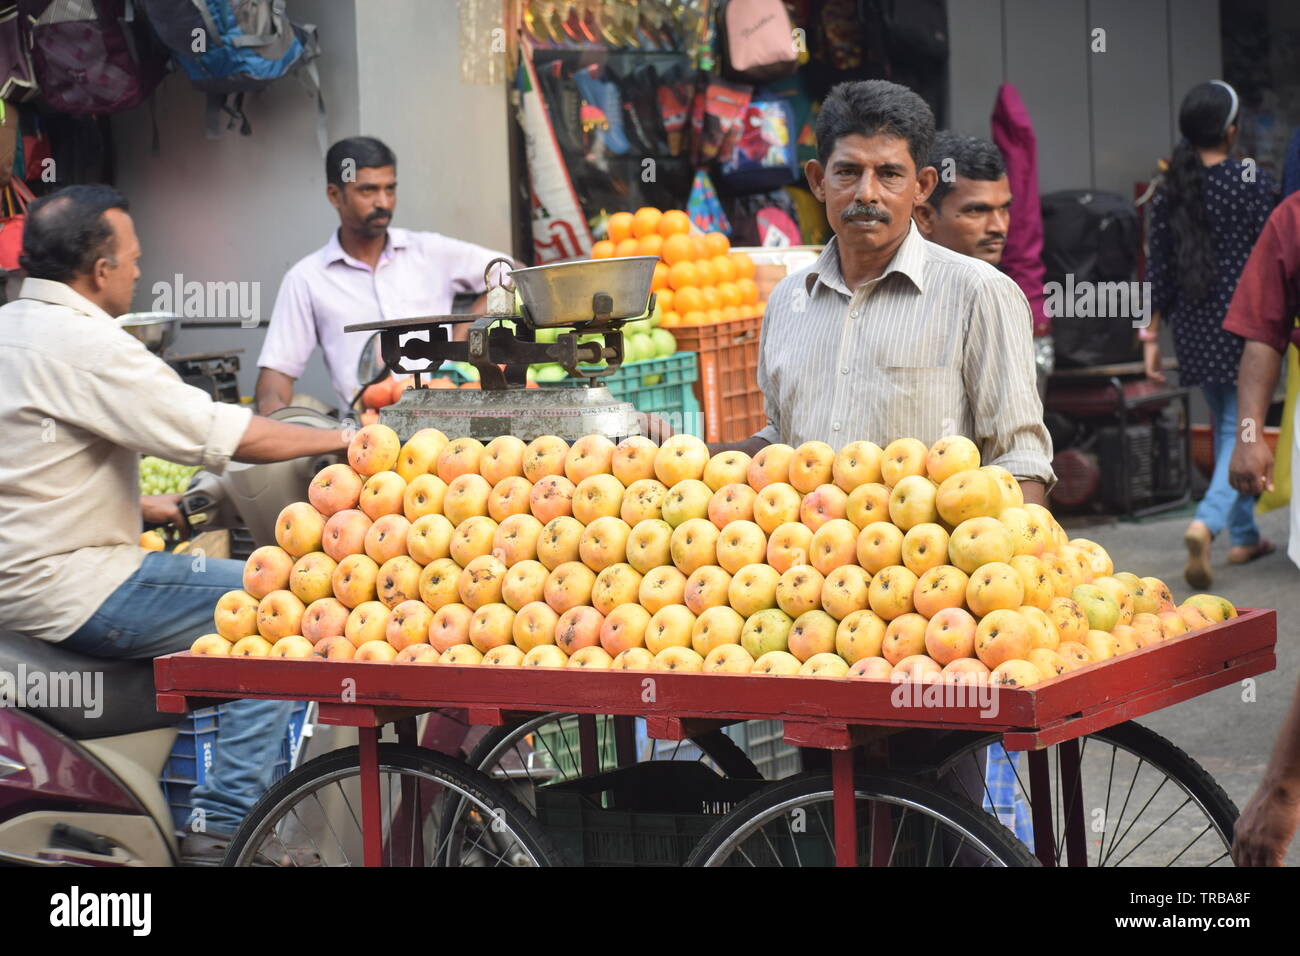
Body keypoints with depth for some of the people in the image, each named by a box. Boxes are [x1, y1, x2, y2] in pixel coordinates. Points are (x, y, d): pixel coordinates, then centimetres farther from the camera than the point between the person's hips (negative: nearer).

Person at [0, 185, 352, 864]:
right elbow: (225, 434, -18)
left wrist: (144, 508, 20)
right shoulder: (84, 344, -18)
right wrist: (338, 439, -4)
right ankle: (224, 826, -10)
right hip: (61, 590, -11)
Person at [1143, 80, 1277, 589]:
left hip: (1193, 327, 5)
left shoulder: (1170, 189, 2)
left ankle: (1244, 535, 24)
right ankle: (1207, 522, -25)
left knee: (1225, 428, 18)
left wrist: (1151, 335, 10)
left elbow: (1158, 268, 4)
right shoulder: (1251, 182, -10)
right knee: (1242, 429, -3)